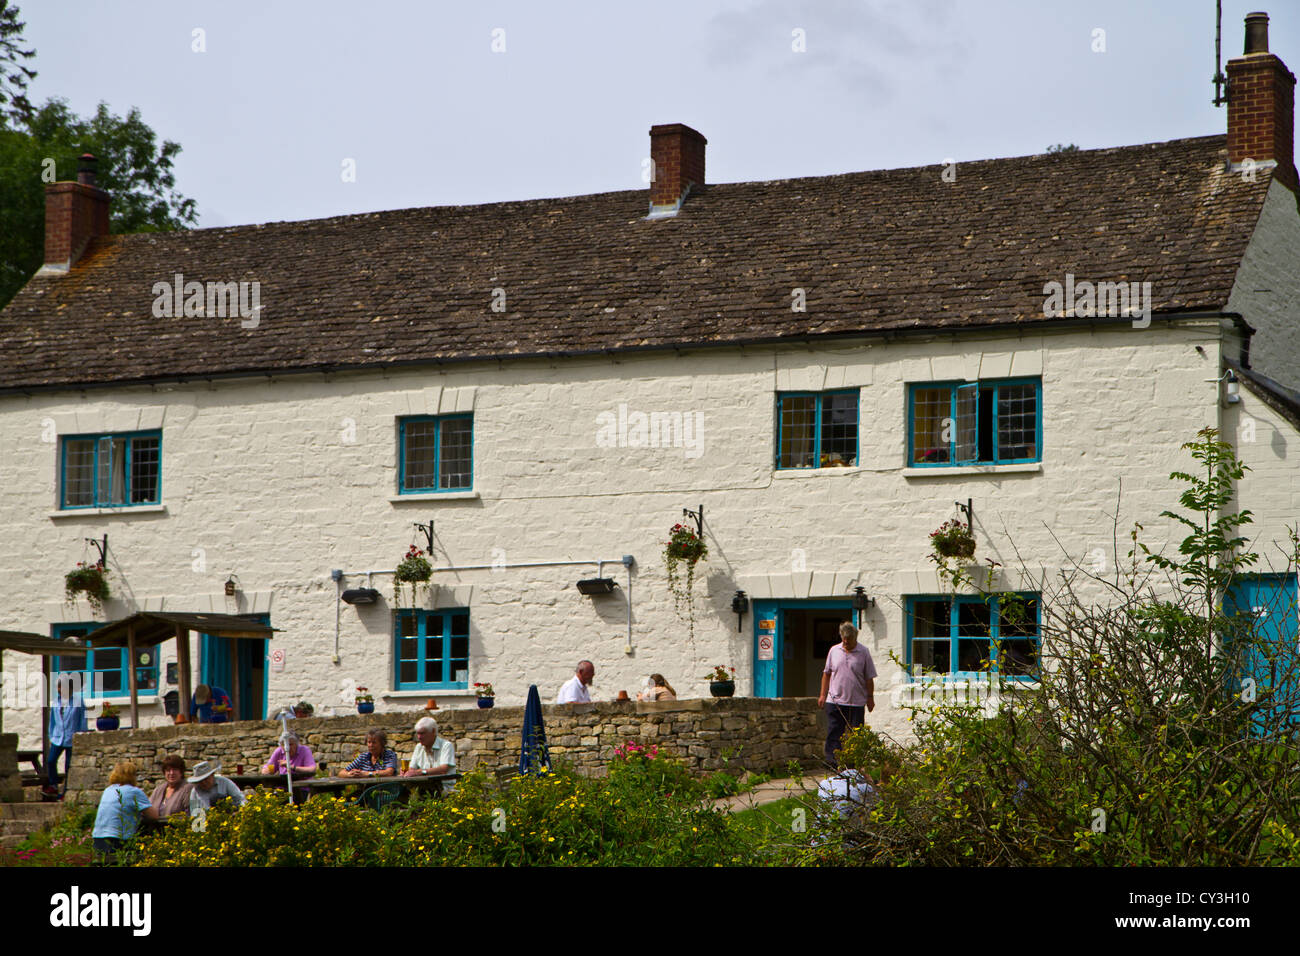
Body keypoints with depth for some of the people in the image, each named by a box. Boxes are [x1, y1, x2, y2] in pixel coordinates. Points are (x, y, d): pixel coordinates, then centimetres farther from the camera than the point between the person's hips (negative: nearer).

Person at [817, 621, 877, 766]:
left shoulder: (863, 653, 0)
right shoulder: (834, 651, 8)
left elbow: (869, 678, 3)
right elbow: (827, 674, 14)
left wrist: (870, 698, 0)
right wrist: (823, 695, 11)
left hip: (856, 702, -2)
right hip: (835, 700, 2)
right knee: (833, 733, -1)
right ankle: (832, 760, 0)